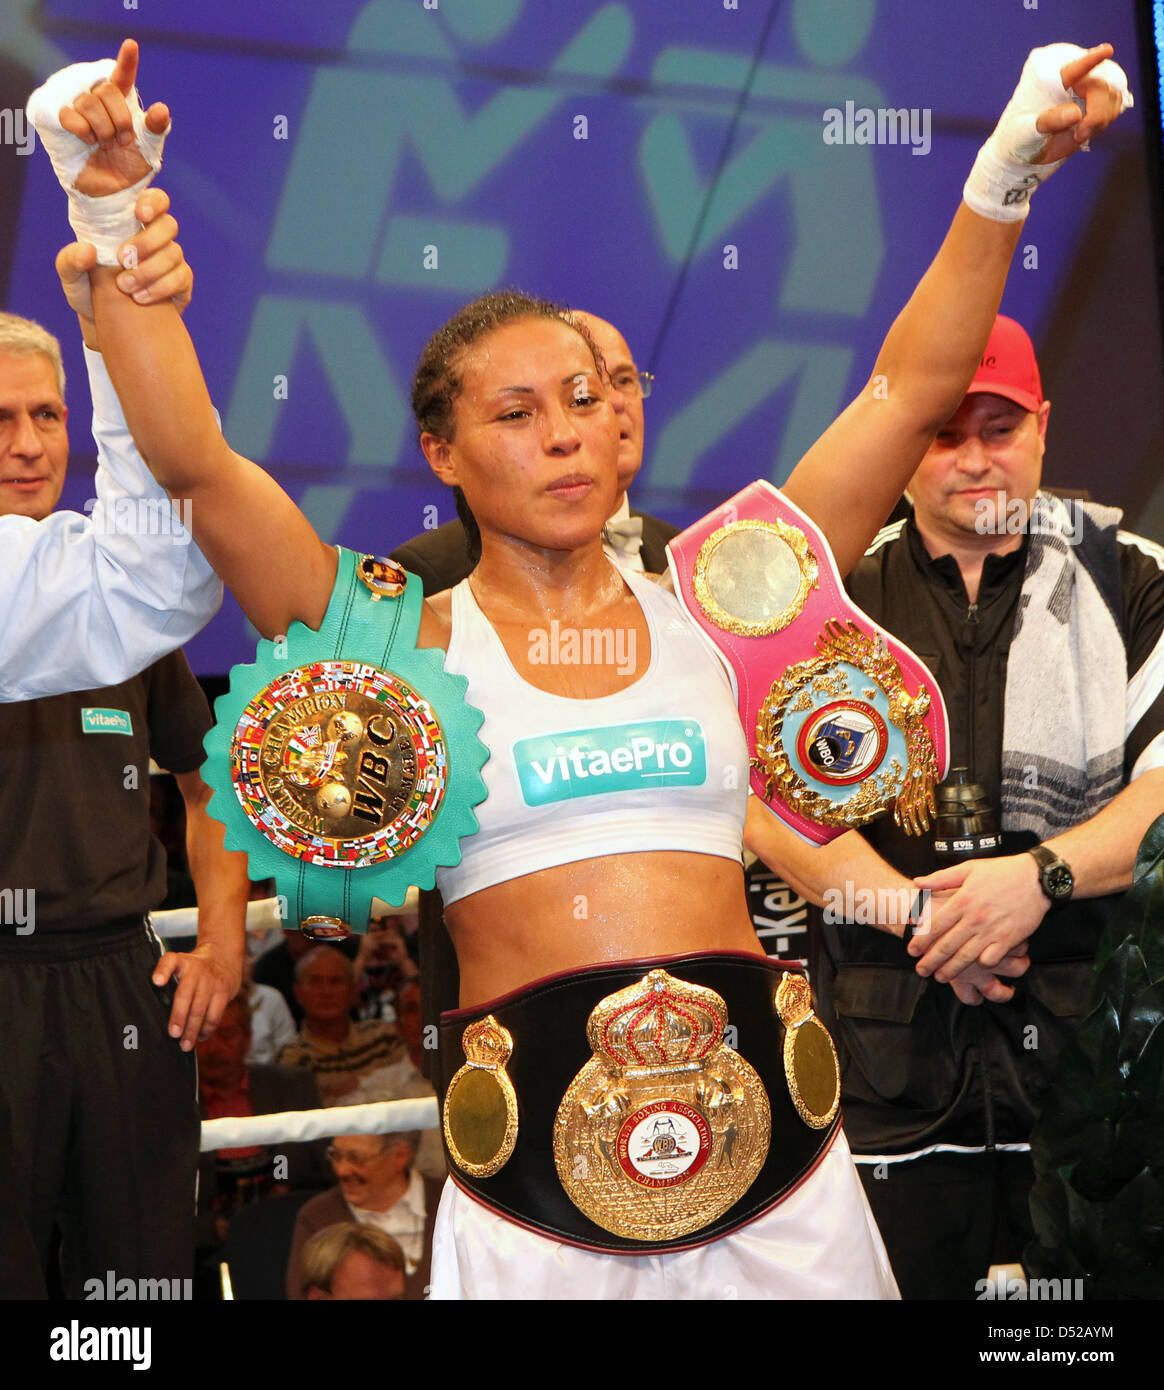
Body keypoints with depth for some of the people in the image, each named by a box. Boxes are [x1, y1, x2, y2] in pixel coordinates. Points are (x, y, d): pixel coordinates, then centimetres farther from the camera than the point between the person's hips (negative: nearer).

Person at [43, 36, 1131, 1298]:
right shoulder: (406, 646, 3)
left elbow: (910, 388, 7)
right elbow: (191, 463, -5)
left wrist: (1006, 176, 0)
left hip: (764, 1114, 2)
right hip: (536, 1151, -2)